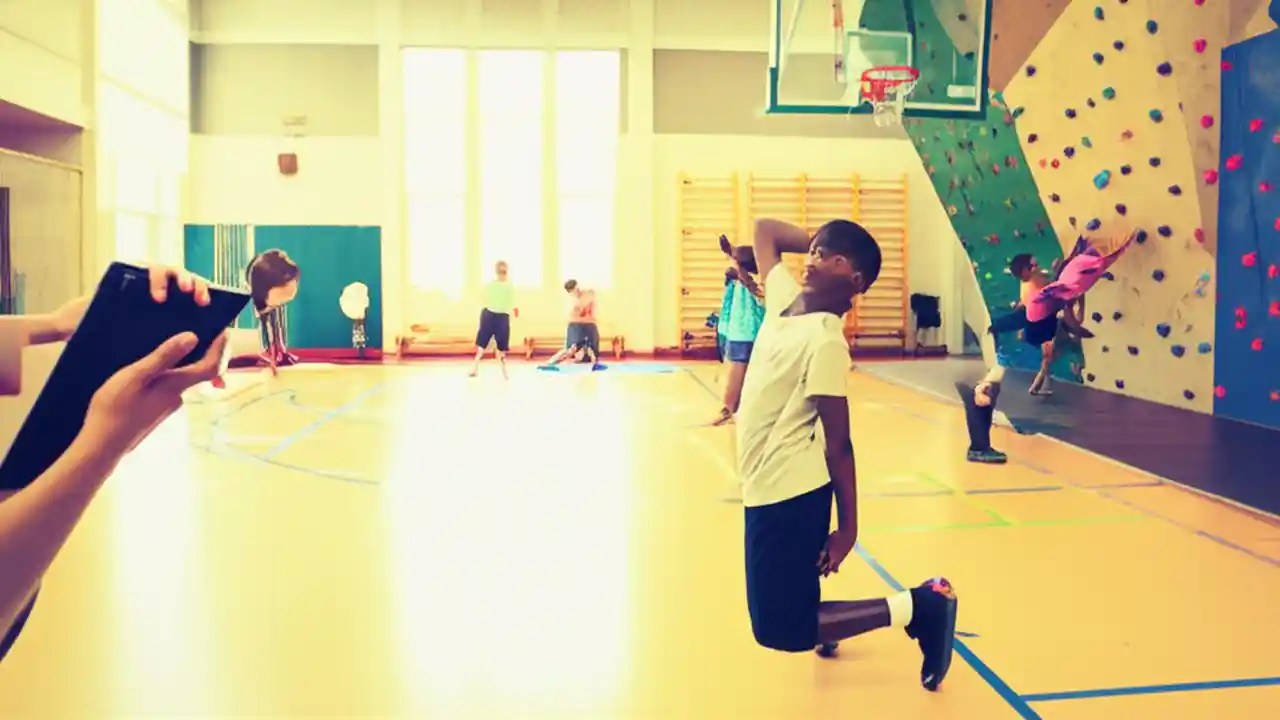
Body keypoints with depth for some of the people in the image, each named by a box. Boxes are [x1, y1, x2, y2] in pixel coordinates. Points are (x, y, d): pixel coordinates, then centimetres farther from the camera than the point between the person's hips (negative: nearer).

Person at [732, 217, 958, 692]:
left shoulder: (825, 340, -19)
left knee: (781, 629, -2)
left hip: (788, 491, -8)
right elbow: (765, 230, 17)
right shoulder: (785, 297, 2)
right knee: (782, 606, 20)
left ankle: (917, 607, 2)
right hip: (773, 487, 8)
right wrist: (821, 241, 6)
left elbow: (838, 444, -17)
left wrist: (847, 529, -14)